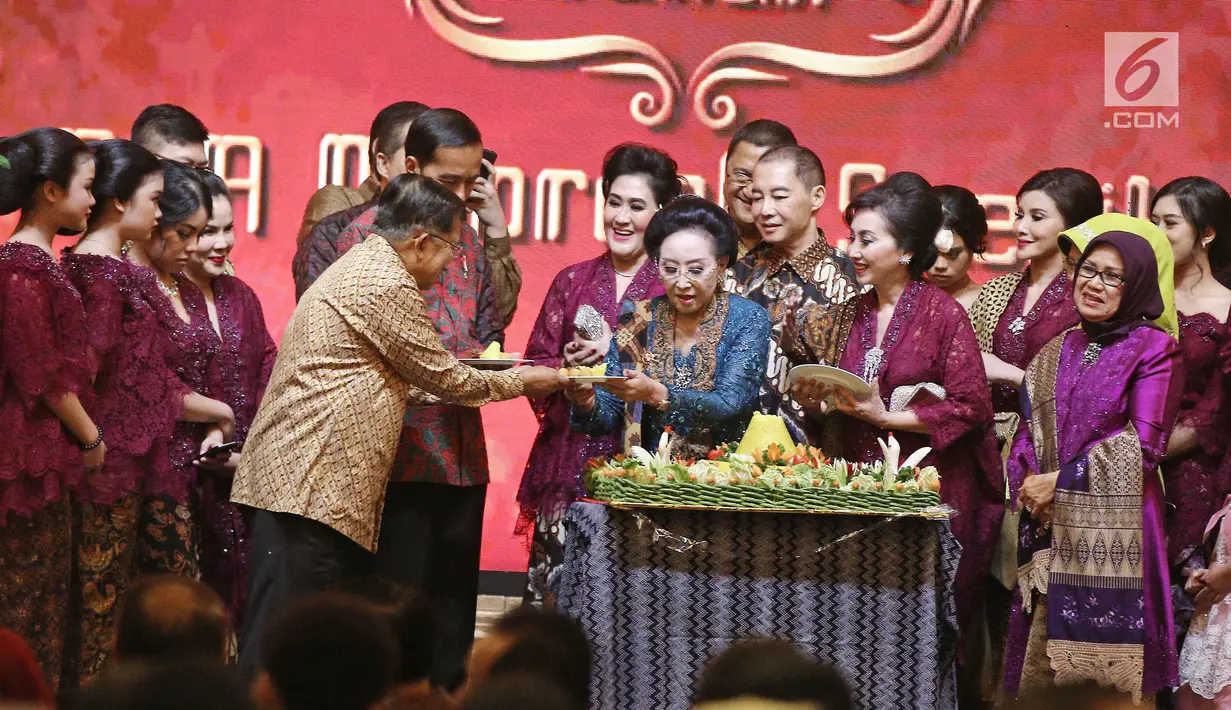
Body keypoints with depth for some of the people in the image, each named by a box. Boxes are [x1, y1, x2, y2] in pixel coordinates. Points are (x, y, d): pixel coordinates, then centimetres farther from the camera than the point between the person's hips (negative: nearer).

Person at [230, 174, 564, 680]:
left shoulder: (358, 267, 21)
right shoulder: (389, 286, -12)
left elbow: (407, 381, 21)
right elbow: (442, 376, -4)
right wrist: (521, 382, 11)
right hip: (311, 483, -11)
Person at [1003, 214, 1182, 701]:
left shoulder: (1154, 349, -2)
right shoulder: (1058, 352, 16)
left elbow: (1144, 444, -10)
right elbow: (1027, 433, 13)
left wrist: (1060, 481, -9)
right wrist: (1029, 486, -7)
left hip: (1115, 535, -5)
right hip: (1051, 534, 5)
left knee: (1108, 673, -6)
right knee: (1041, 671, 4)